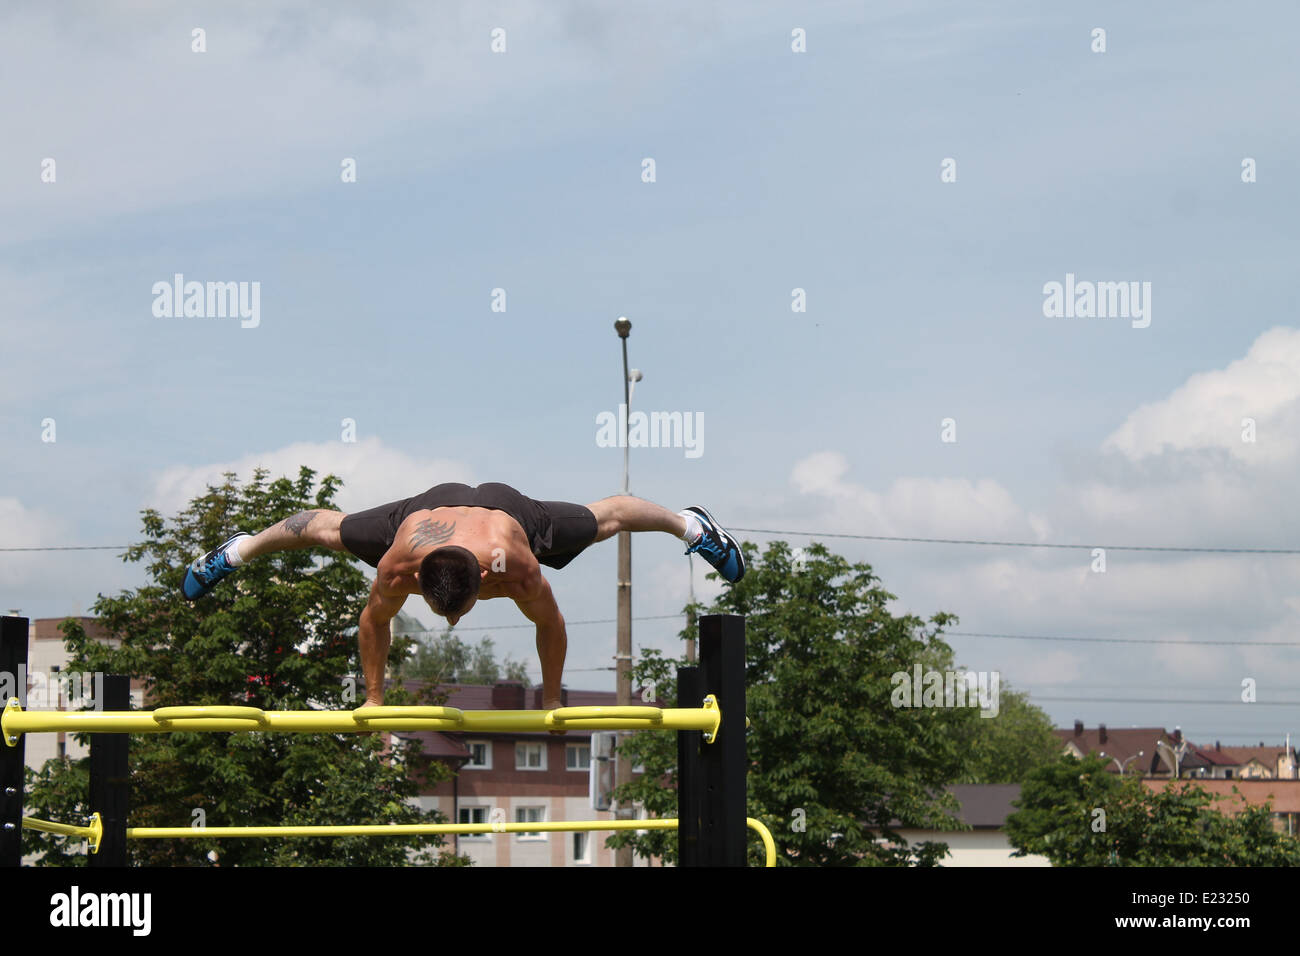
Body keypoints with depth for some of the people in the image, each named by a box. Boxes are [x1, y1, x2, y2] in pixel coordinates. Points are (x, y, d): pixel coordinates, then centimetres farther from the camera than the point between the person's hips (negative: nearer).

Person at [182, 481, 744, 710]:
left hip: (507, 507, -1)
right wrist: (373, 698, -15)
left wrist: (551, 700, -16)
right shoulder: (399, 566, -43)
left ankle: (689, 524, 53)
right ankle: (242, 547, 49)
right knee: (332, 532, 21)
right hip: (432, 503, 1)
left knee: (603, 521, 24)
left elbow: (551, 625, -27)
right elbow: (373, 622, -22)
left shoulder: (516, 569, -47)